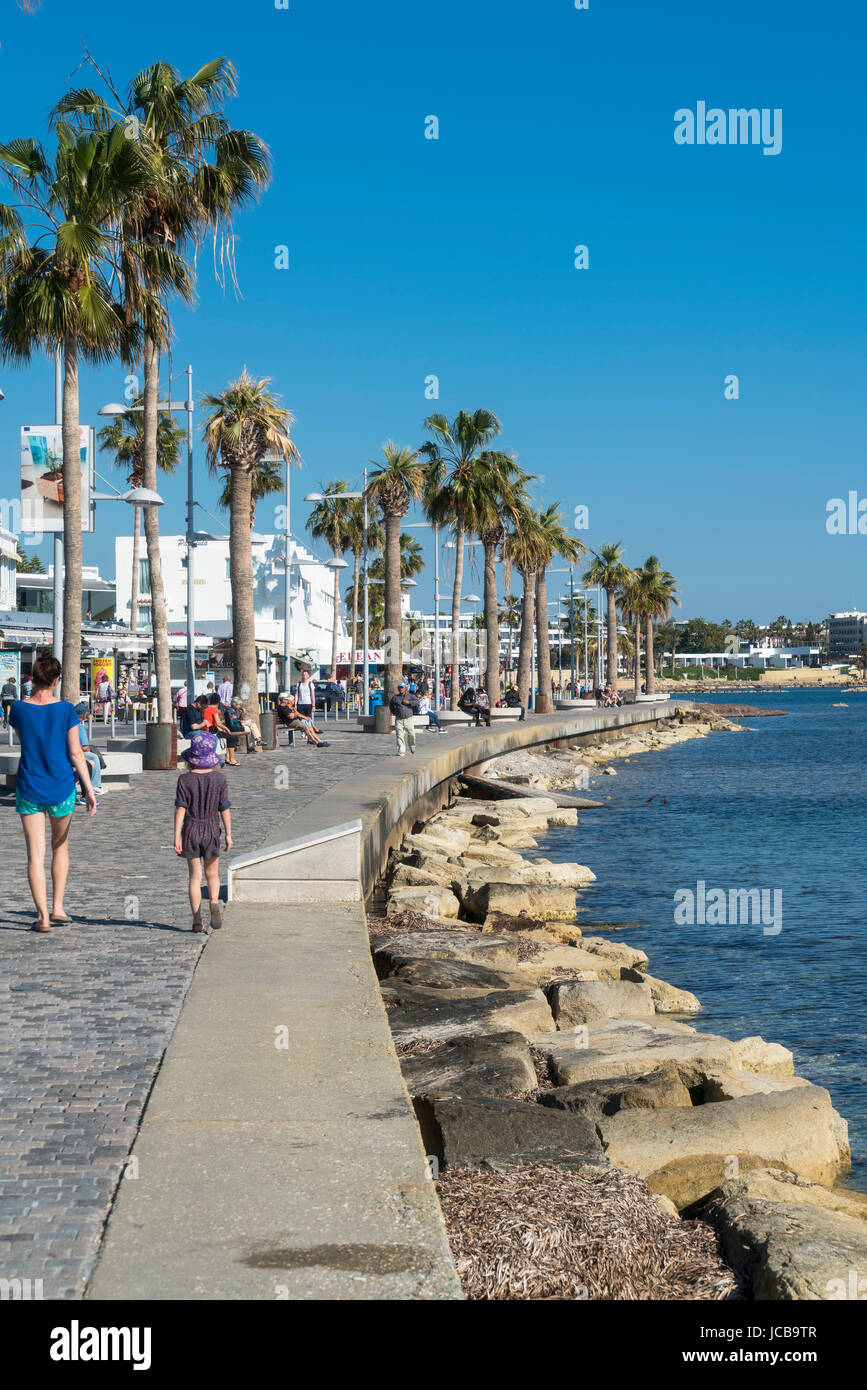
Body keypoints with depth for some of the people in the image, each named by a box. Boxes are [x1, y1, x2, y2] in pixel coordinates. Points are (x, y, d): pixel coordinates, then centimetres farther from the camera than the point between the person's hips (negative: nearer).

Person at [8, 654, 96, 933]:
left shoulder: (18, 709, -5)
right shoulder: (66, 710, -9)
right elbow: (76, 753, -9)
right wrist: (89, 789, -4)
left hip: (29, 789, 0)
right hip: (61, 788, 0)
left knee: (36, 854, 2)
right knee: (60, 846, 20)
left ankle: (42, 916, -1)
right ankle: (57, 907, 19)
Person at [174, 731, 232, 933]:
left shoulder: (185, 779, -8)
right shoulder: (219, 779, -4)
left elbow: (180, 809, -10)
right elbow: (225, 809, -2)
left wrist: (177, 835, -8)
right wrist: (228, 834, 5)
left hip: (190, 830, -1)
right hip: (212, 829, 1)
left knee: (195, 877, 7)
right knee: (212, 874, 15)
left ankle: (197, 920, 5)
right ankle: (214, 902, -13)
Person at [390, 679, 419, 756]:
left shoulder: (410, 696, 3)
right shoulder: (395, 697, 9)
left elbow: (417, 701, -10)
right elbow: (391, 705, 25)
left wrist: (408, 702, -17)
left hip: (408, 719, -1)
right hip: (399, 719, 1)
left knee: (411, 735, -2)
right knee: (399, 735, -9)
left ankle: (412, 749, 23)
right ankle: (401, 752, -10)